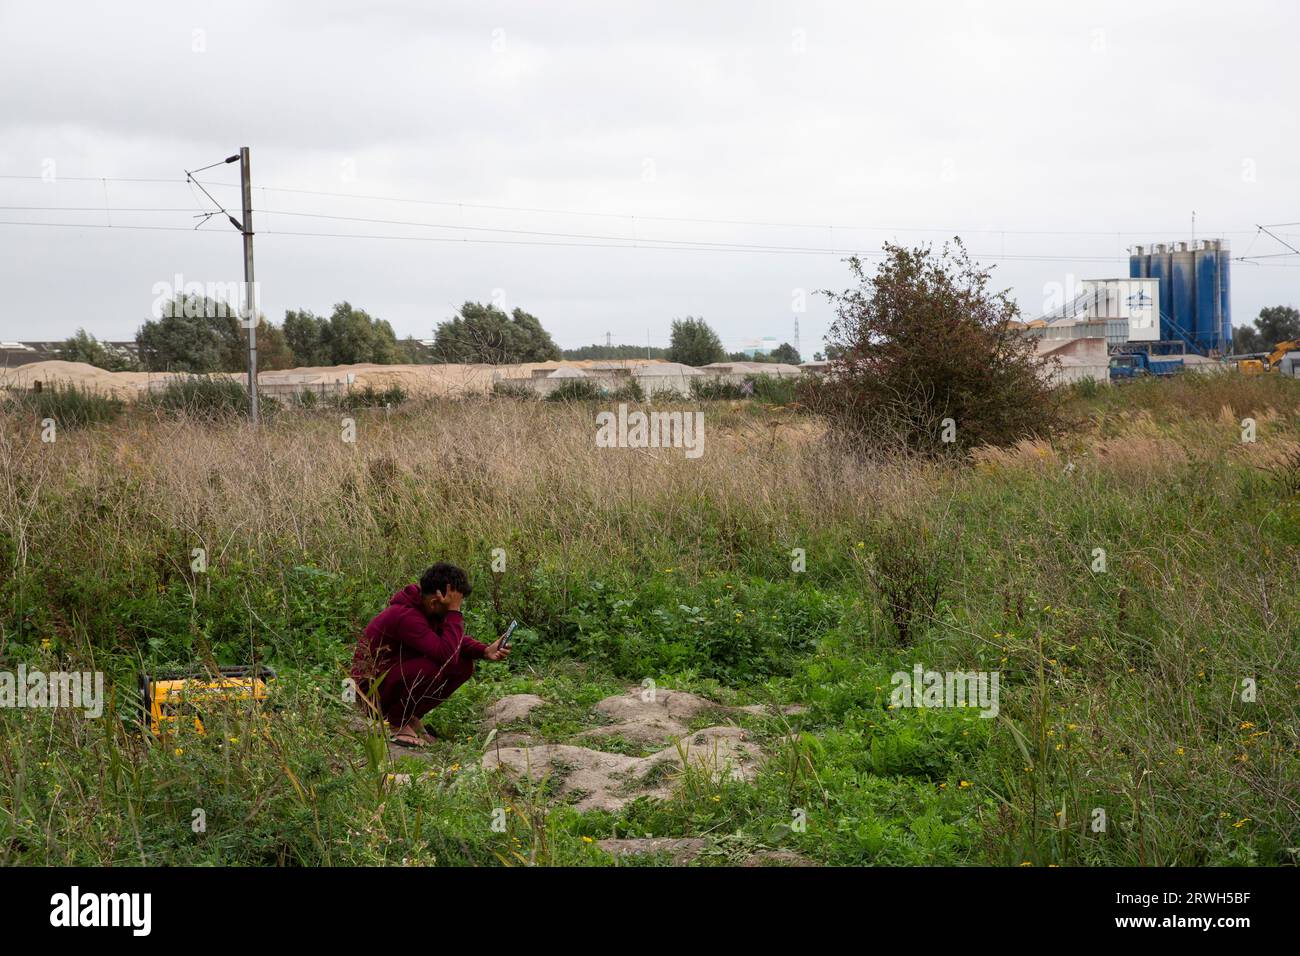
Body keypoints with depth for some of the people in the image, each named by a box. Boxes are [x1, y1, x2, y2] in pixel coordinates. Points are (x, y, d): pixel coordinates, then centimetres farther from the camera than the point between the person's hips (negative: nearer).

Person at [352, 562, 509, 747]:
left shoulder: (428, 608, -2)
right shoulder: (405, 616, -30)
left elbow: (457, 641, 9)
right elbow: (447, 655, -37)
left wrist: (485, 651, -9)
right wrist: (454, 611, -32)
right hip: (372, 690, -9)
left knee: (465, 666, -5)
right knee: (435, 667, -33)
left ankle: (410, 715, 5)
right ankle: (397, 722, -10)